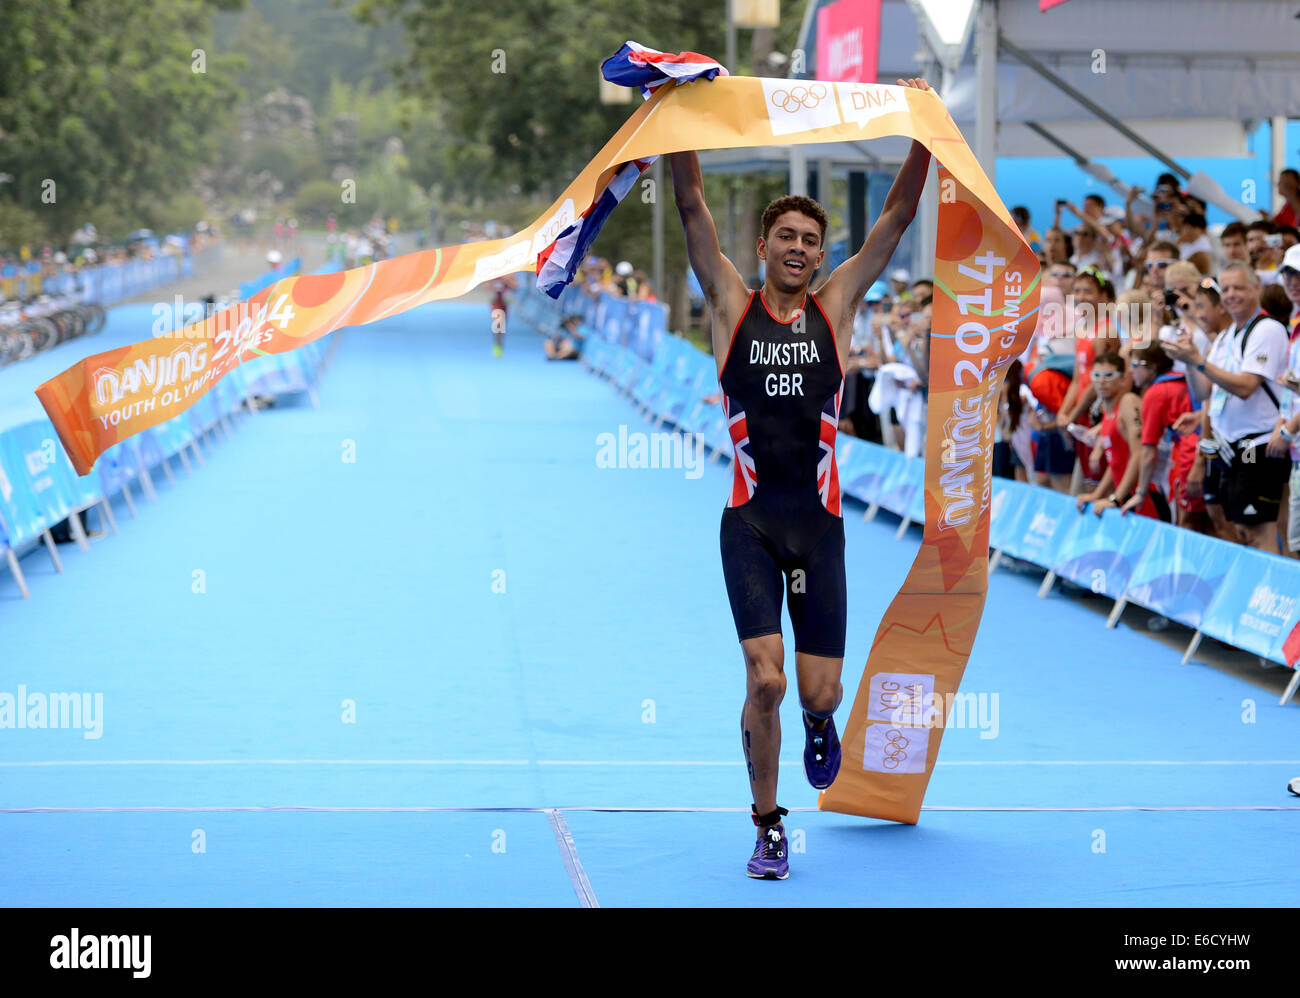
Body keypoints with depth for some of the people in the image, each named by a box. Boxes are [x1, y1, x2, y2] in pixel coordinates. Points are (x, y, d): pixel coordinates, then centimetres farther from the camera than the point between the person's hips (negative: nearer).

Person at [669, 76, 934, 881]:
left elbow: (899, 216, 5)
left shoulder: (836, 308, 8)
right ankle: (769, 825, 5)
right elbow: (692, 206, 0)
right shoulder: (732, 305, 5)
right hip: (750, 520, -1)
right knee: (765, 680, -13)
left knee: (820, 692, 0)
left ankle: (819, 722, 39)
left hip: (818, 522, 1)